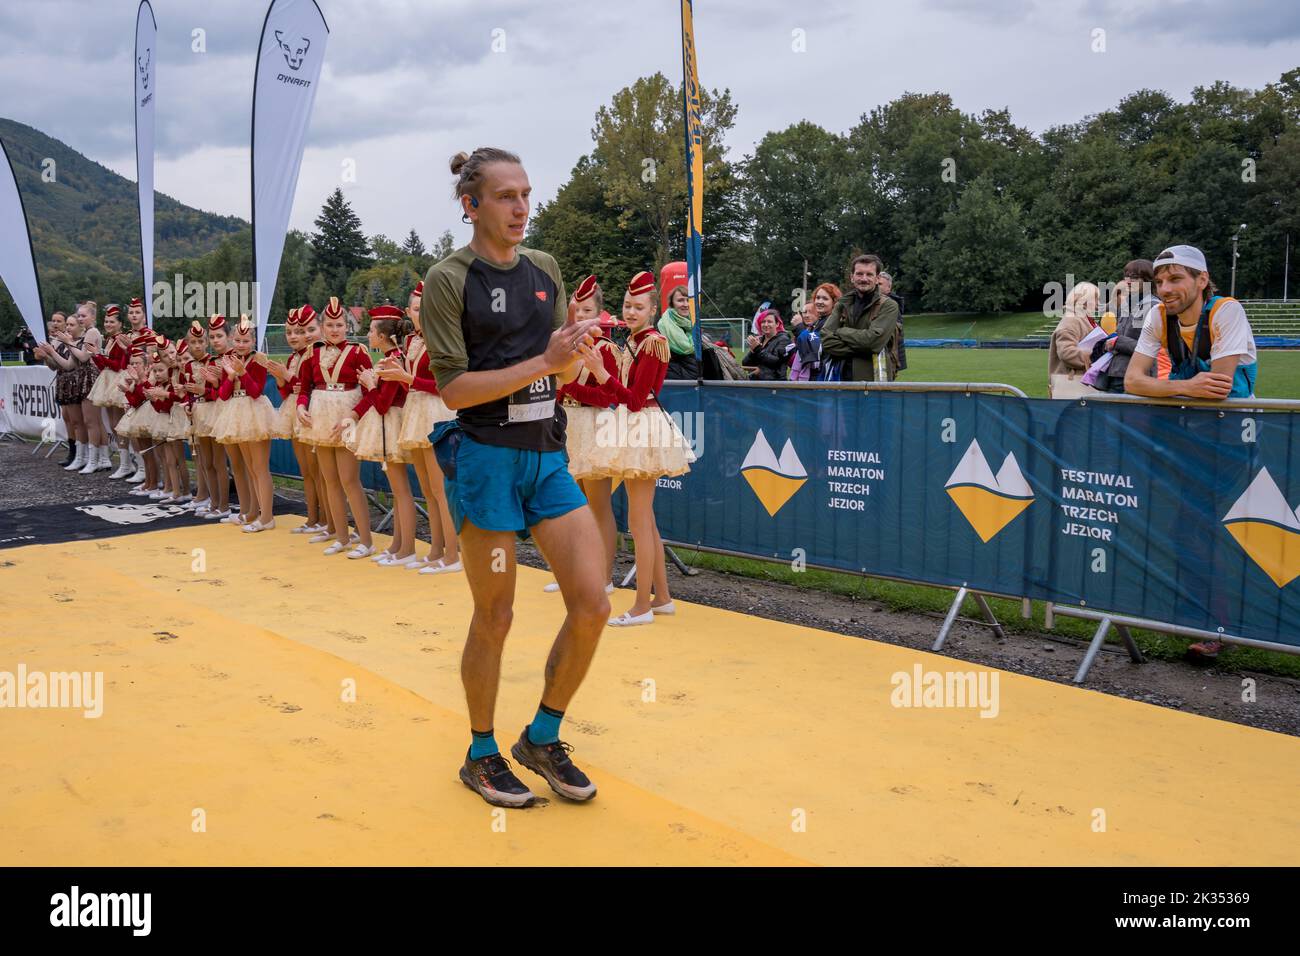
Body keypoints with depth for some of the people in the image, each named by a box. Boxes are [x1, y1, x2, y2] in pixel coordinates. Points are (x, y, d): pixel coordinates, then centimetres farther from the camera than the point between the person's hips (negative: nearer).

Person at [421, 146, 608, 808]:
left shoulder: (544, 270, 11)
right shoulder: (449, 279, -6)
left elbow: (565, 375, 13)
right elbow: (455, 388, -13)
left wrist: (574, 349, -9)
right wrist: (543, 361, -19)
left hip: (548, 455, 6)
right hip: (486, 457, -5)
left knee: (592, 604, -1)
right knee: (495, 618, 3)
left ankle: (543, 738, 20)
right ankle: (481, 756, 25)